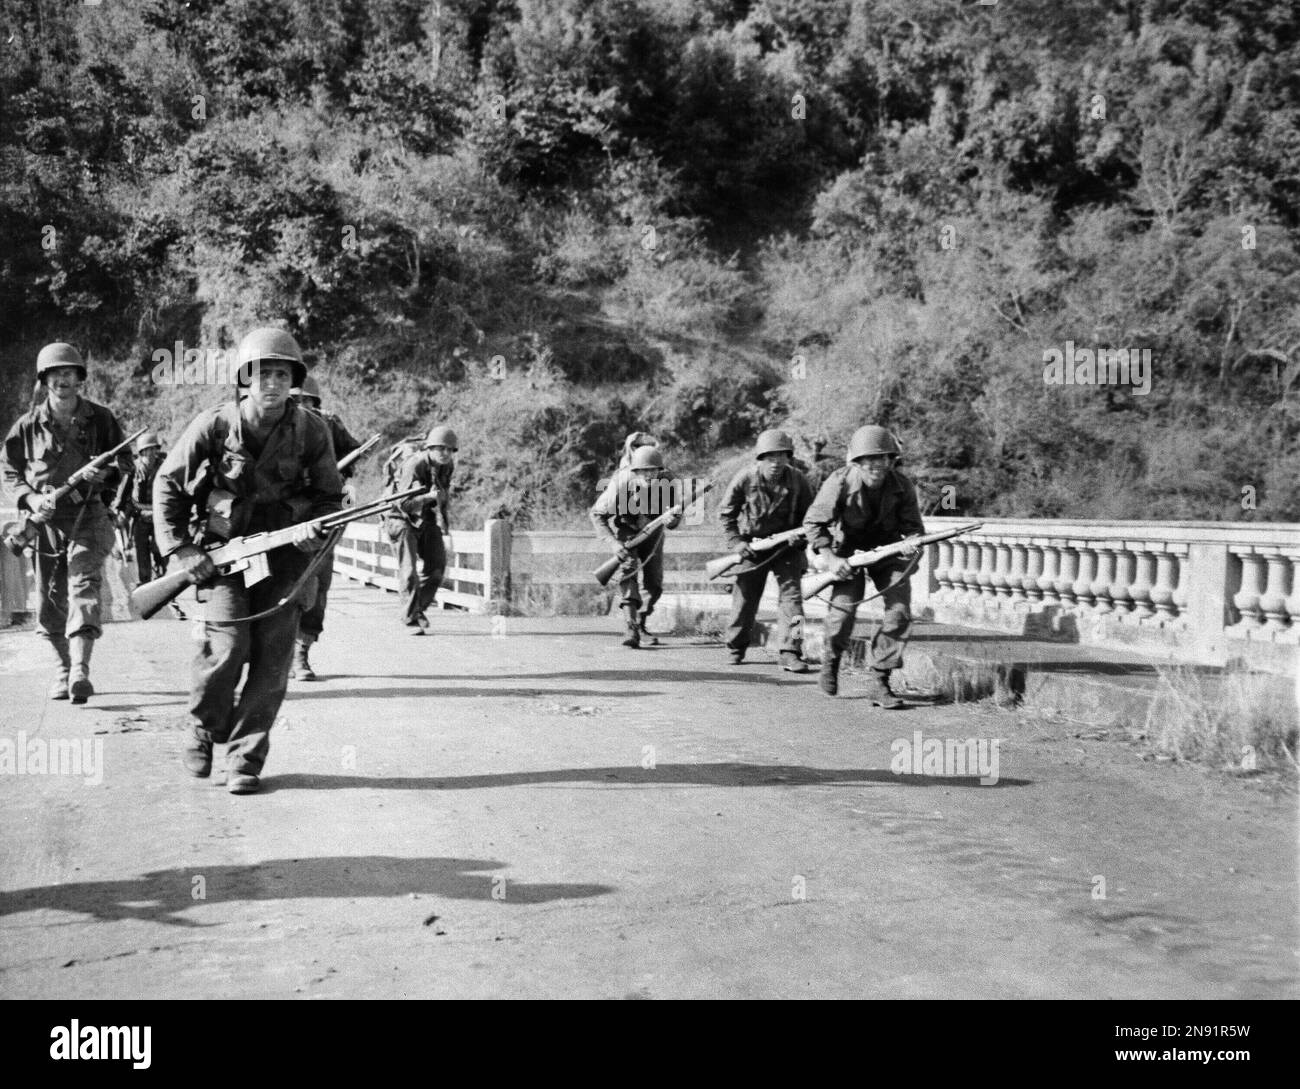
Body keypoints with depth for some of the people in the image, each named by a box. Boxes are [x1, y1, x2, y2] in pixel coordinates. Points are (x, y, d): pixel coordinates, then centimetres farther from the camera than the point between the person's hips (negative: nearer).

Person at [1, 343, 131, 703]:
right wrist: (30, 498, -8)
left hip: (89, 515, -2)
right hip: (46, 519, 2)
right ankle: (63, 670, 21)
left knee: (84, 586, -17)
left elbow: (125, 460, 10)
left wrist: (105, 473, -12)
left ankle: (81, 670, -25)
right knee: (50, 598, 6)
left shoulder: (100, 419, 3)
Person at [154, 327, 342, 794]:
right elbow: (167, 484, 3)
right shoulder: (212, 426, -9)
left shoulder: (311, 430, -5)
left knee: (272, 658, -5)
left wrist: (314, 528, -14)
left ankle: (245, 758, 8)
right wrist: (179, 548, -6)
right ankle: (204, 729, 12)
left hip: (283, 551, 2)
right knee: (229, 644, -16)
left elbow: (330, 496, 7)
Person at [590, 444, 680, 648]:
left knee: (655, 584, 3)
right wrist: (613, 542, -31)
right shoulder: (620, 484, -30)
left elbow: (675, 520, -16)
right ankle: (632, 630, -29)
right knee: (627, 572, -24)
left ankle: (641, 622, 30)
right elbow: (597, 514, -20)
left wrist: (672, 519, -41)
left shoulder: (665, 483, -24)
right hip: (626, 532, -3)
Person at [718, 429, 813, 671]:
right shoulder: (745, 478, -15)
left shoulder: (796, 479, -12)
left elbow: (808, 513, 4)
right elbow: (725, 513, -4)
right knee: (745, 596, 7)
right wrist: (735, 541, -12)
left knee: (791, 592, -11)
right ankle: (735, 648, 27)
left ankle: (790, 653, -11)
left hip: (786, 544, 0)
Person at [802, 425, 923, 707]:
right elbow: (813, 521, -14)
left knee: (900, 612, -13)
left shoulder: (902, 486, -18)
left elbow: (913, 526, -8)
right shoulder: (840, 482, -23)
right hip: (849, 549, -2)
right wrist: (829, 558, -23)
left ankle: (879, 682, -3)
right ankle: (831, 660, 16)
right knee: (843, 611, -17)